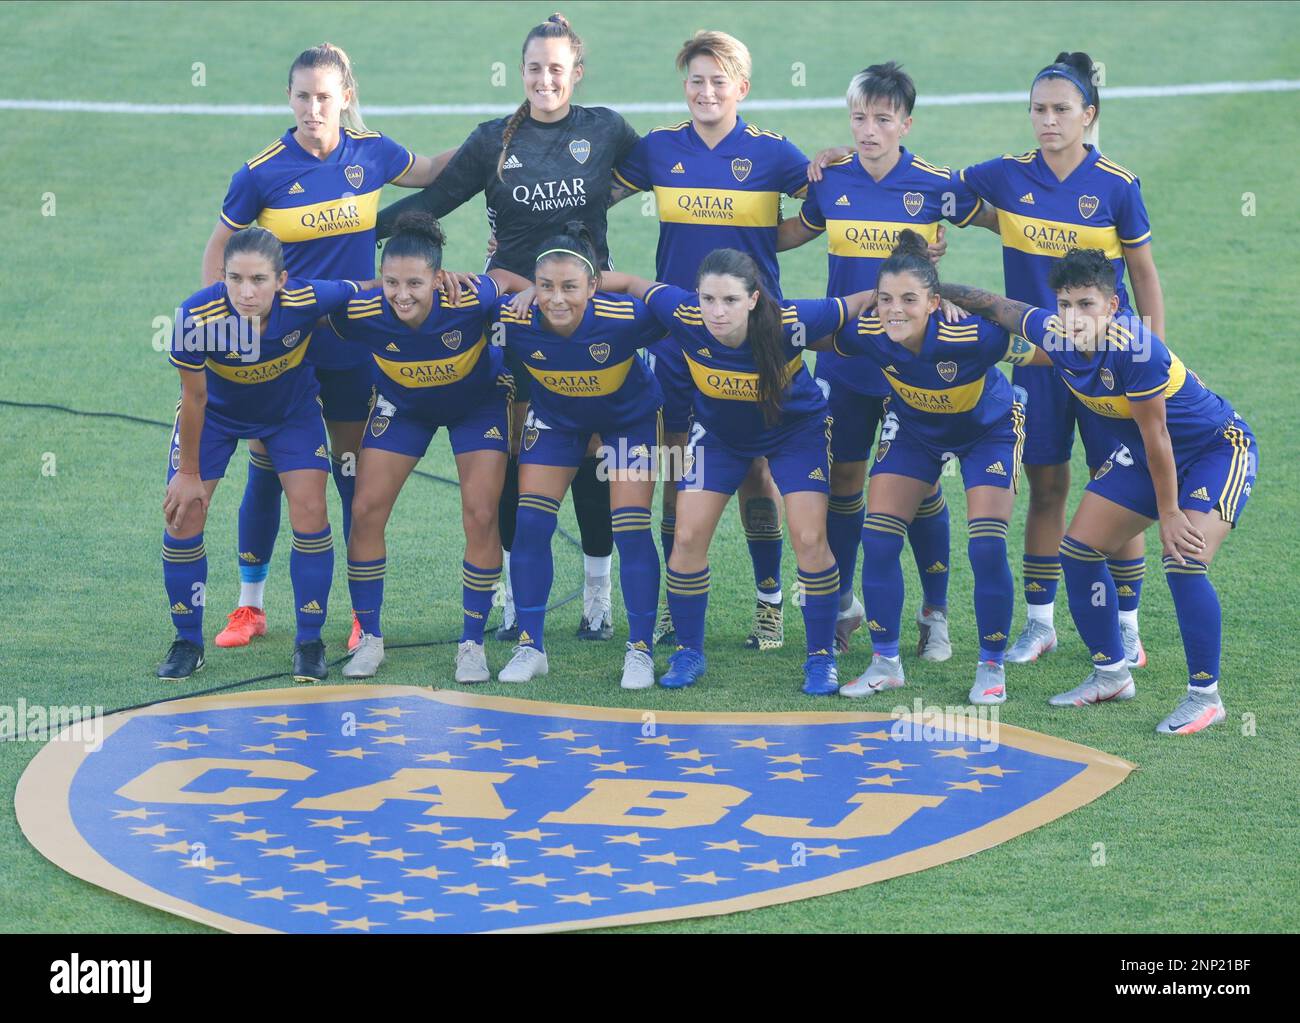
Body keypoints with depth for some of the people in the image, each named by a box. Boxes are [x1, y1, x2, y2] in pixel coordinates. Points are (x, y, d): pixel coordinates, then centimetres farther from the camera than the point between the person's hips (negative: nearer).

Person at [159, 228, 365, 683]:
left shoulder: (307, 300, -36)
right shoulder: (197, 318, -36)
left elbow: (372, 288, -13)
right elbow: (194, 397, -21)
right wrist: (188, 472, -12)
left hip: (293, 407, 0)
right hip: (216, 412, 0)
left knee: (310, 511, -9)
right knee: (183, 514, -6)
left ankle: (309, 641, 9)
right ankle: (187, 642, 14)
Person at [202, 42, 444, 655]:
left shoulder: (370, 154, -3)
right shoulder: (262, 174, -10)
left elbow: (430, 173, 18)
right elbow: (218, 251, 2)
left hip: (351, 346, 1)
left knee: (354, 475, 5)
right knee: (265, 471, 6)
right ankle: (249, 607, 19)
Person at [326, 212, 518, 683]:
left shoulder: (471, 301, -38)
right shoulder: (362, 312, -33)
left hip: (477, 403, -2)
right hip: (403, 405, 2)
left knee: (481, 517, -9)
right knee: (366, 511, -5)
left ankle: (472, 644, 7)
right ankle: (370, 640, 10)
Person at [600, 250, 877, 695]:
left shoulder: (790, 322, -37)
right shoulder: (685, 316, -32)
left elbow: (866, 303, -23)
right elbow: (632, 284, -16)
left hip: (797, 429, -2)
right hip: (718, 432, 2)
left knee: (809, 539, -10)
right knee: (688, 537, -5)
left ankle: (821, 657, 8)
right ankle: (688, 652, 15)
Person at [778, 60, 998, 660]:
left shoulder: (935, 185, -8)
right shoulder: (830, 182, -1)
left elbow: (1003, 223, 7)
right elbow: (792, 233, 19)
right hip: (844, 358, 2)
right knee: (842, 479, 7)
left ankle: (936, 615, 15)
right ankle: (842, 605, 23)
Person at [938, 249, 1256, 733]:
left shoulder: (1136, 349, -37)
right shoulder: (1054, 333, -17)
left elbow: (1155, 435, -28)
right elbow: (997, 306, 3)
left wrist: (1169, 513, -20)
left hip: (1218, 447, -8)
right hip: (1141, 454, 8)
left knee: (1184, 561, -23)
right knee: (1078, 549, 5)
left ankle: (1205, 696, -8)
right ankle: (1111, 674, 21)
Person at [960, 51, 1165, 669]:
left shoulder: (1117, 187, -8)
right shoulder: (1007, 178, -2)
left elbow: (1144, 275, 1)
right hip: (1037, 358, 2)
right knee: (1045, 489, 7)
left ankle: (1126, 628, 9)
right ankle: (1038, 623, 17)